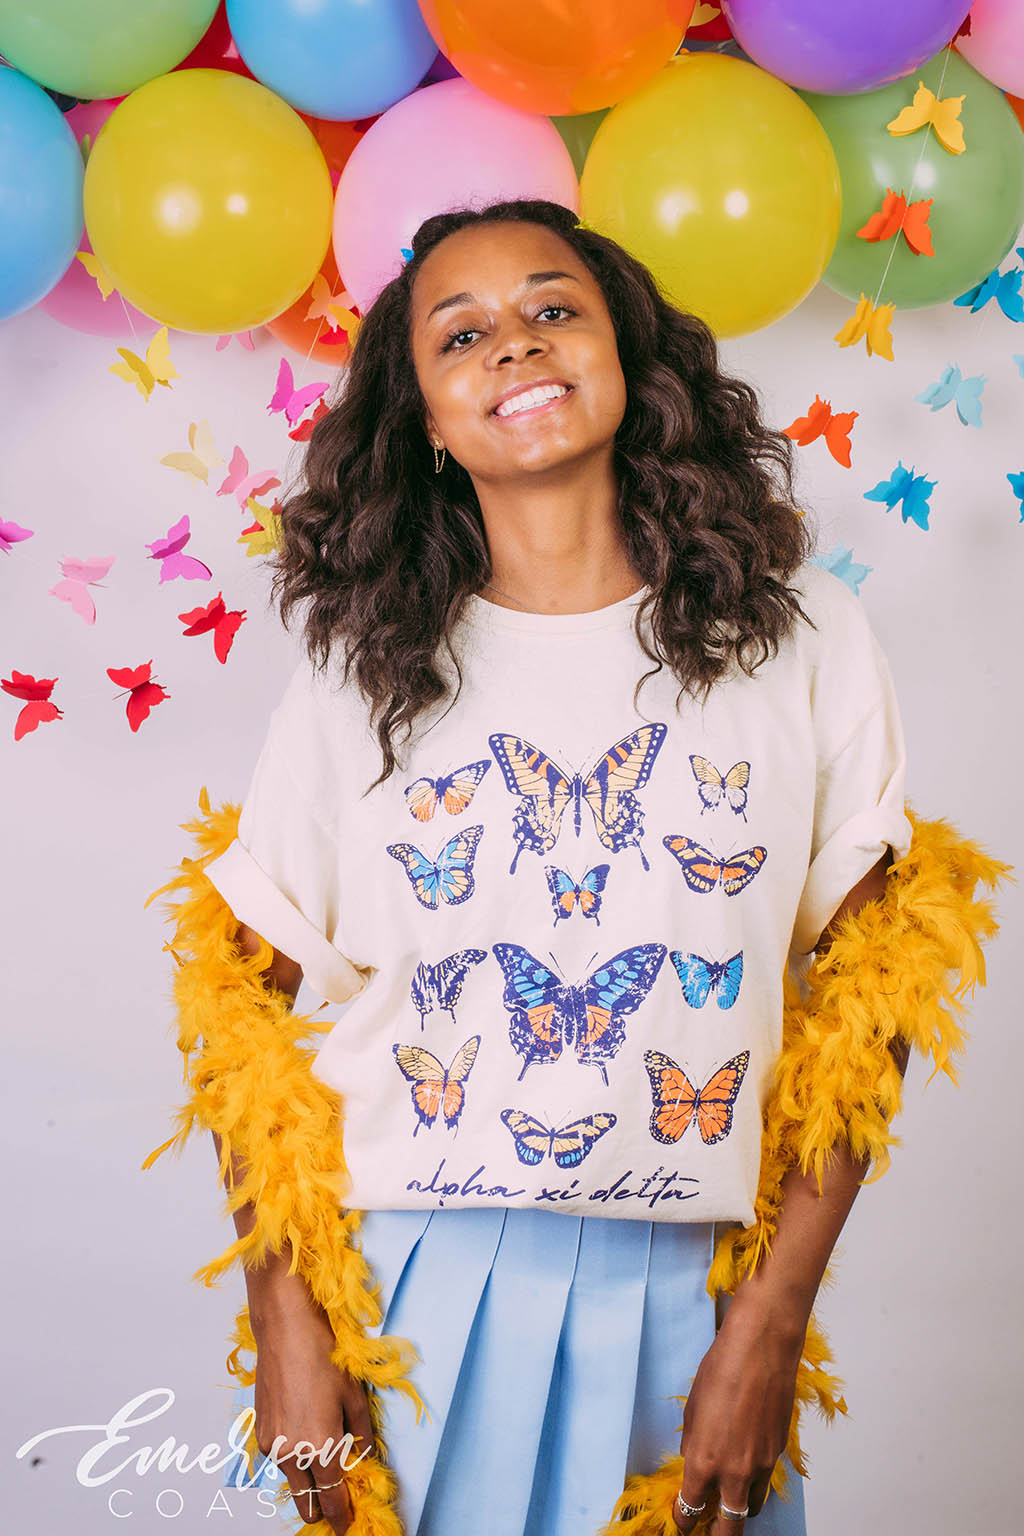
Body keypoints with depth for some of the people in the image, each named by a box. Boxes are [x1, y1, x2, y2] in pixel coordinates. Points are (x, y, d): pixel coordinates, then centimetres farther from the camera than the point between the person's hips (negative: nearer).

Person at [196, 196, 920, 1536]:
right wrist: (285, 1324, -4)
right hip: (414, 1288, 1)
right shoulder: (361, 675, 1)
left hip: (686, 1301, 0)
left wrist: (772, 1323, -6)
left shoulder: (804, 640, -2)